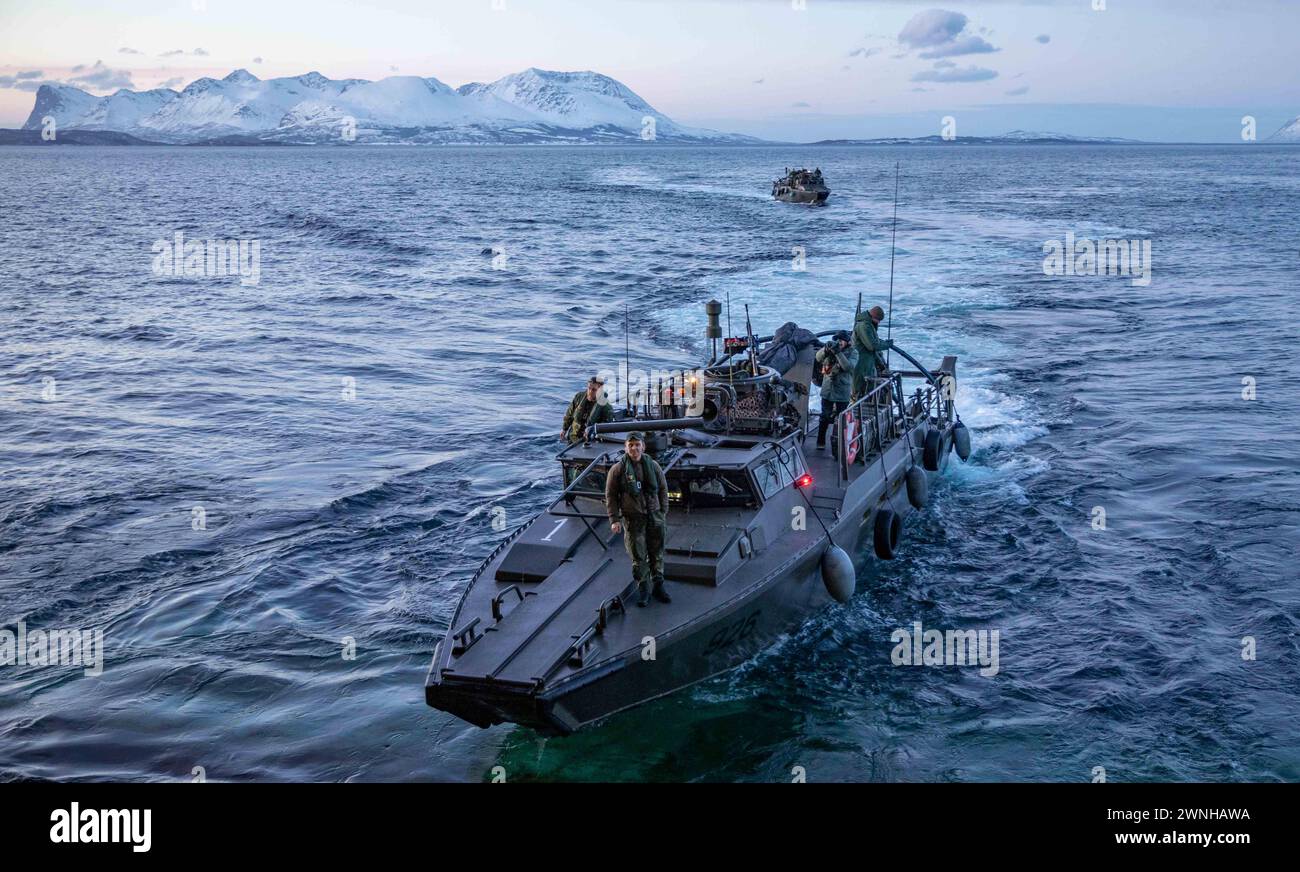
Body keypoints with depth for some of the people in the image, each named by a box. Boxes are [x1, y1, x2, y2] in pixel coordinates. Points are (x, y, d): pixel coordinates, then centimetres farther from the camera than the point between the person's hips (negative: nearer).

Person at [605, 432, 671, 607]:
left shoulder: (653, 466, 5)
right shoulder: (617, 469, -3)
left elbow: (663, 490, 12)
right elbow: (610, 496, 0)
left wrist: (663, 514, 8)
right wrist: (614, 519, -7)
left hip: (654, 516, 3)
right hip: (633, 519, -2)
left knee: (657, 554, 9)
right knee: (638, 557, 0)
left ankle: (658, 586, 24)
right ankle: (644, 589, 13)